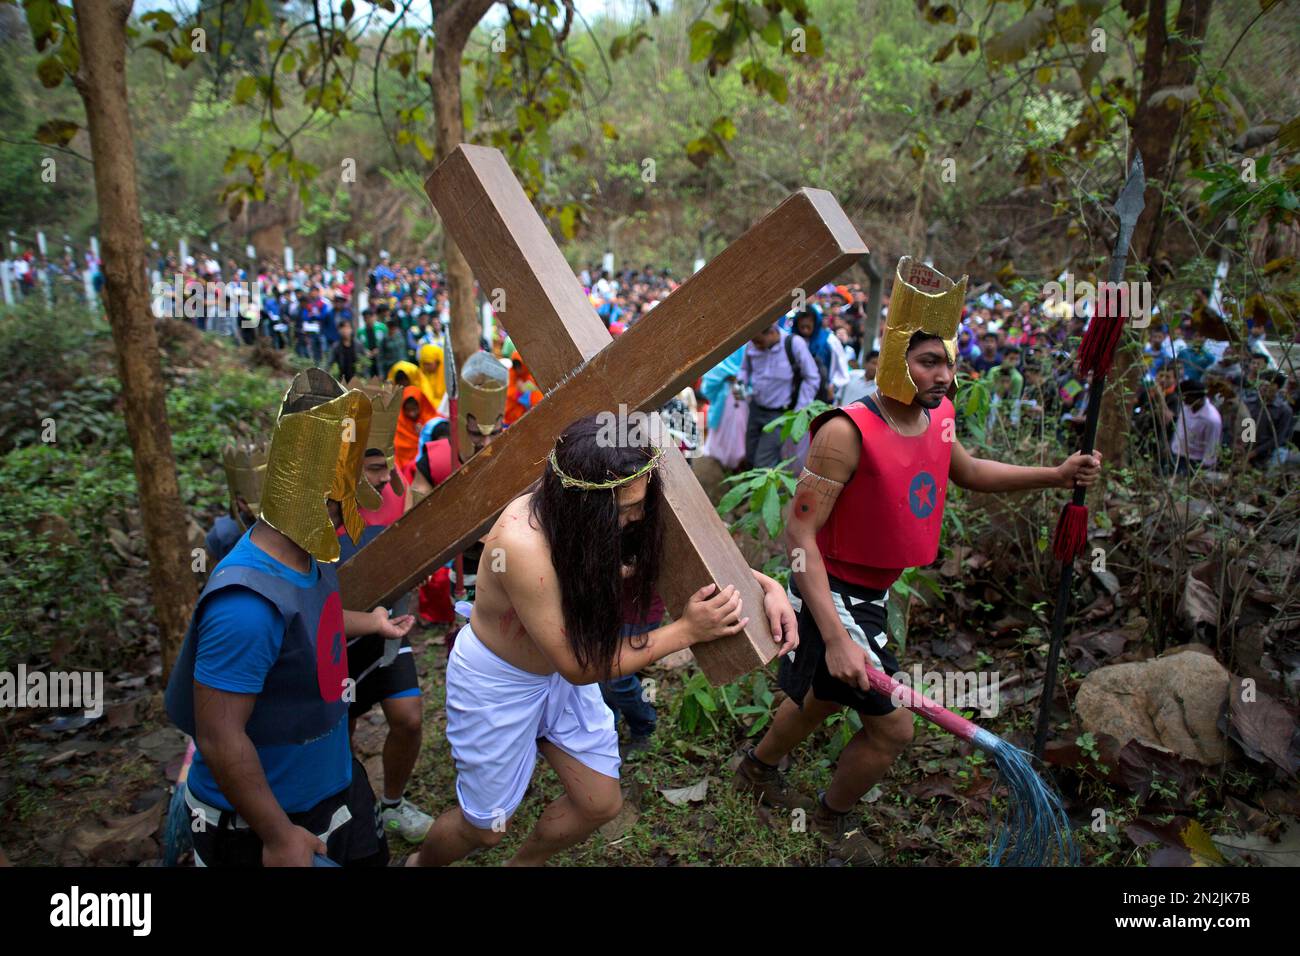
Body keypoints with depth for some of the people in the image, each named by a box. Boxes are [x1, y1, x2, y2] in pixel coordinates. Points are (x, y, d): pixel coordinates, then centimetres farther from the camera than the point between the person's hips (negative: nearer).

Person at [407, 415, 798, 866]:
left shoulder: (605, 514, -21)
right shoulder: (523, 544, -39)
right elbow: (578, 666, -30)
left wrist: (766, 584, -21)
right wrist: (686, 630, -30)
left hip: (562, 669, 6)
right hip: (496, 682, -6)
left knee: (601, 803, 13)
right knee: (485, 826, 14)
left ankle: (525, 862, 43)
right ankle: (420, 862, 48)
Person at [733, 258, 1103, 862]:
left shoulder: (937, 418, -3)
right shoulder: (847, 433, -28)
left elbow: (967, 472, 18)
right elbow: (799, 532, -28)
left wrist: (1057, 475, 6)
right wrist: (836, 638, -32)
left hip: (872, 593, 8)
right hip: (833, 595, -8)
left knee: (825, 697, 27)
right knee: (893, 728, 0)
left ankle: (757, 770, 54)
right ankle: (832, 819, 30)